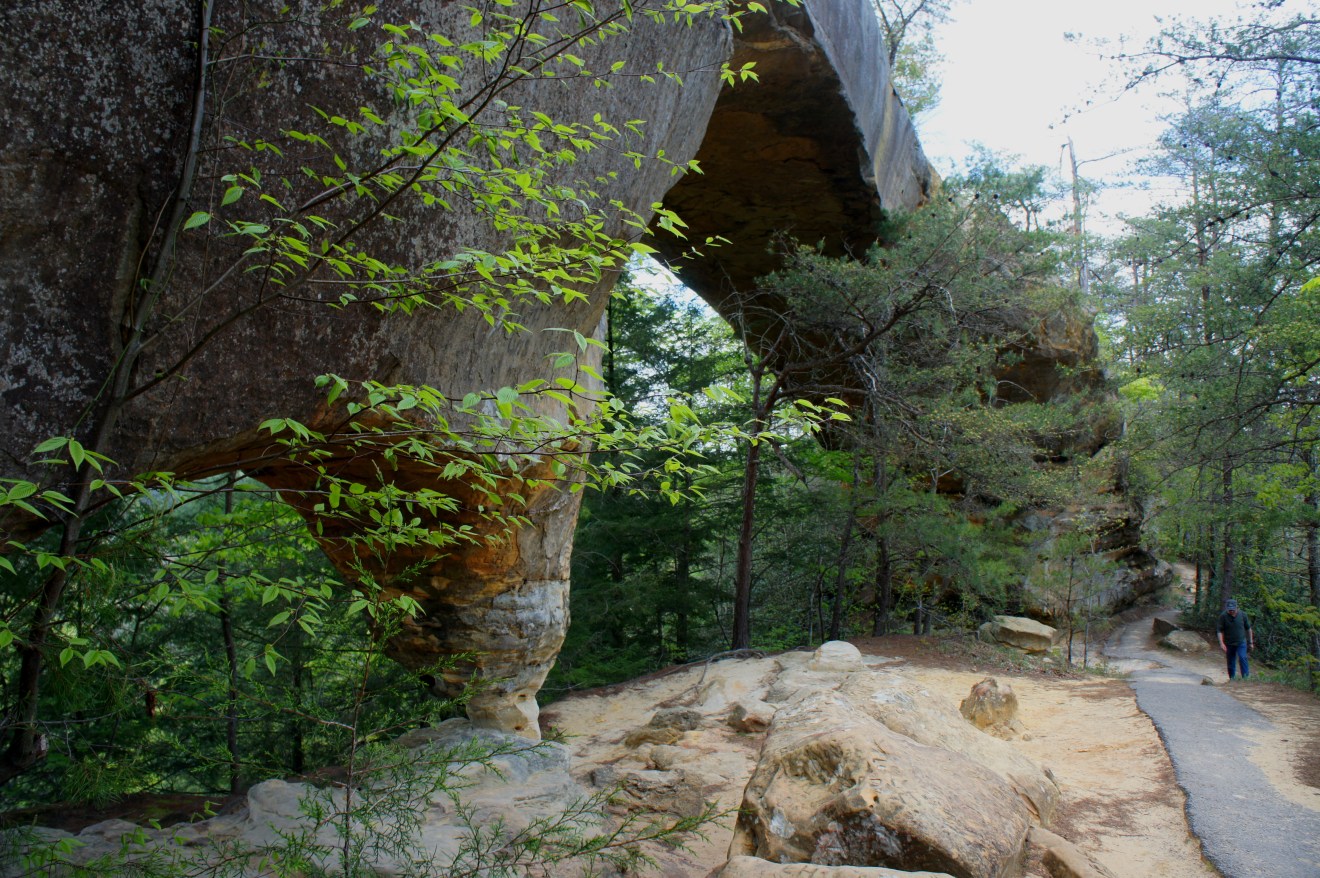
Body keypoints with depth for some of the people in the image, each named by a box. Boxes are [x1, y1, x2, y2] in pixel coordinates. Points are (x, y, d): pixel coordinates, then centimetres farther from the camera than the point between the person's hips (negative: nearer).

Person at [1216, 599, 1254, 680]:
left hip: (1241, 642, 0)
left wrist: (1251, 642, 11)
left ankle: (1246, 677, -13)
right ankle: (1232, 679, 18)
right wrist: (1222, 643, -18)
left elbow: (1248, 628, 7)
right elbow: (1220, 631, -7)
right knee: (1231, 663, 7)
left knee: (1242, 658, -19)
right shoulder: (1223, 616, -9)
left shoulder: (1242, 614, -5)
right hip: (1229, 643, 0)